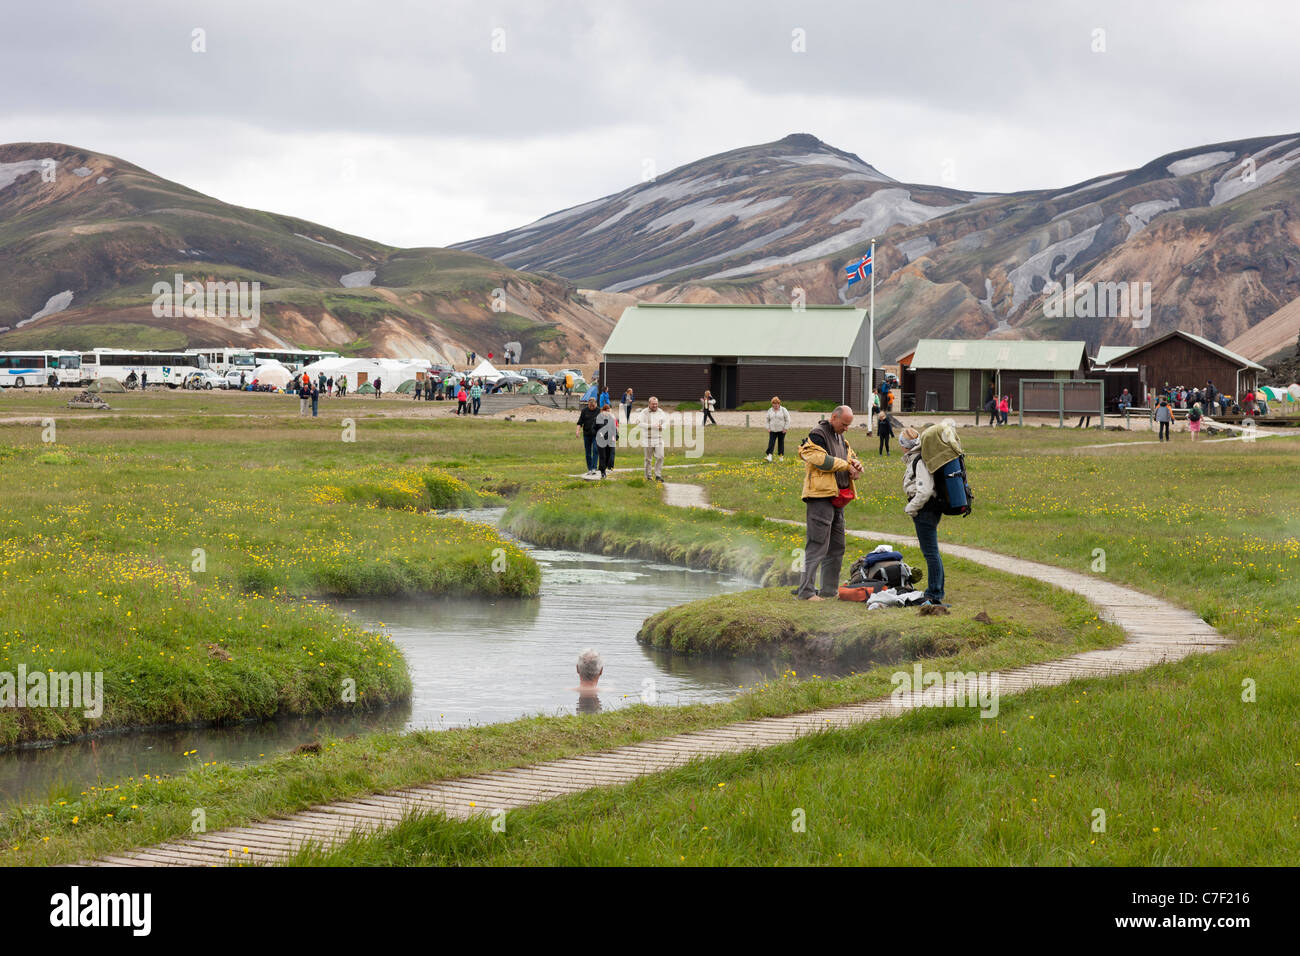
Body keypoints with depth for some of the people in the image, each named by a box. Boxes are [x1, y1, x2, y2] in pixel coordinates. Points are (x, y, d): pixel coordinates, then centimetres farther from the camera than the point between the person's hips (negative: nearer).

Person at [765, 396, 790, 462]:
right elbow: (767, 420, 15)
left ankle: (781, 456, 13)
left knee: (781, 443, 4)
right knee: (771, 443, -11)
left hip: (781, 431, -2)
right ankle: (769, 456, -19)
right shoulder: (770, 411, 8)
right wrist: (768, 428, 4)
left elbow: (787, 420, -1)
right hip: (773, 431, 2)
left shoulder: (783, 410, -1)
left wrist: (785, 428, -8)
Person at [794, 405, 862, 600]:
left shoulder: (840, 439, 21)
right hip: (821, 498, -10)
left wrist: (856, 465, 2)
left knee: (836, 547, 13)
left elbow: (851, 458, 26)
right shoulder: (818, 435, -8)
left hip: (837, 500, 10)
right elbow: (820, 459, -21)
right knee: (818, 545, -12)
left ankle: (829, 589, 21)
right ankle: (806, 590, -12)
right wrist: (844, 465, -12)